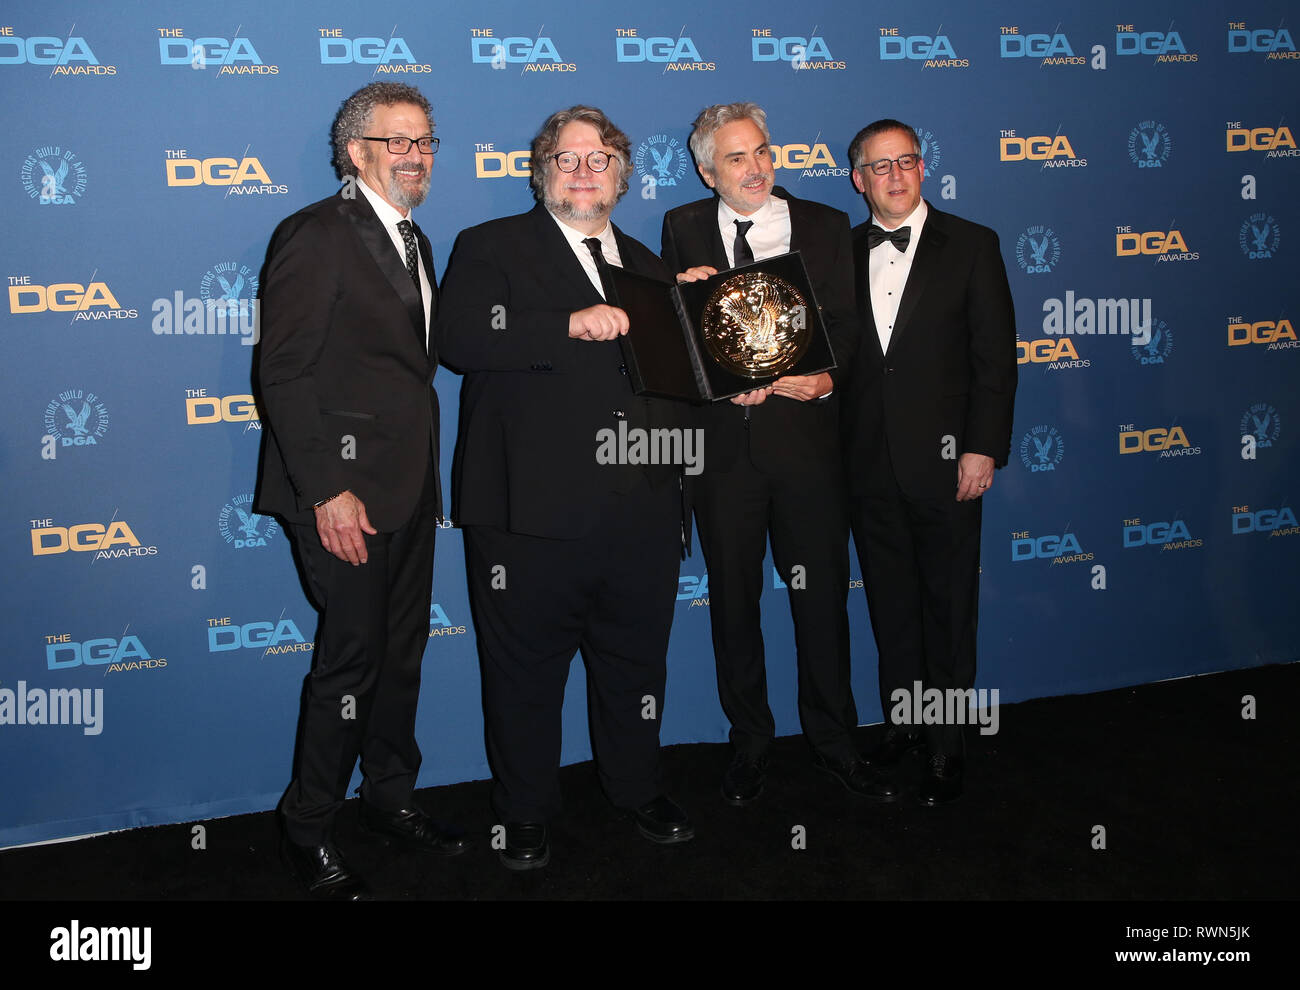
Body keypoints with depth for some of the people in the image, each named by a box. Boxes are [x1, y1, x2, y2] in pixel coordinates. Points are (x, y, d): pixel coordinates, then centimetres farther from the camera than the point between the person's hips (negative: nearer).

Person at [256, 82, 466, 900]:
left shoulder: (413, 241, 17)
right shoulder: (317, 235, -10)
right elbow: (285, 373, -15)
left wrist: (428, 480, 9)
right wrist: (327, 490, -20)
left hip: (409, 488, 8)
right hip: (346, 490, -8)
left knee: (403, 649, 16)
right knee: (354, 655, -2)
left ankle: (390, 797, 33)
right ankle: (309, 832, 16)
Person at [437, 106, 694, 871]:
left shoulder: (645, 265, 20)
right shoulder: (491, 248, 2)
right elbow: (460, 338, -16)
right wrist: (572, 325, -23)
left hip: (641, 512, 5)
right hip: (533, 512, -4)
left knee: (637, 659, 17)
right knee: (526, 670, 7)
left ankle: (640, 790, 37)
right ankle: (528, 814, 26)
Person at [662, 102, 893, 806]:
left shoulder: (824, 226, 8)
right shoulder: (684, 228, 8)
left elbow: (844, 325, 0)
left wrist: (817, 376, -20)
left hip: (805, 437, 0)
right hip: (722, 441, 1)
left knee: (822, 595, 5)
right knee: (733, 598, 9)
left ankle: (833, 743, 22)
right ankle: (749, 743, 25)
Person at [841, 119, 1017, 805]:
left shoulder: (971, 246, 1)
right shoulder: (843, 252, 9)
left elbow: (995, 355, -3)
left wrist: (983, 448, -10)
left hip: (944, 460, -3)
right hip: (869, 462, 3)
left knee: (948, 604, 5)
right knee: (890, 601, 13)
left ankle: (947, 746, 19)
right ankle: (902, 721, 30)